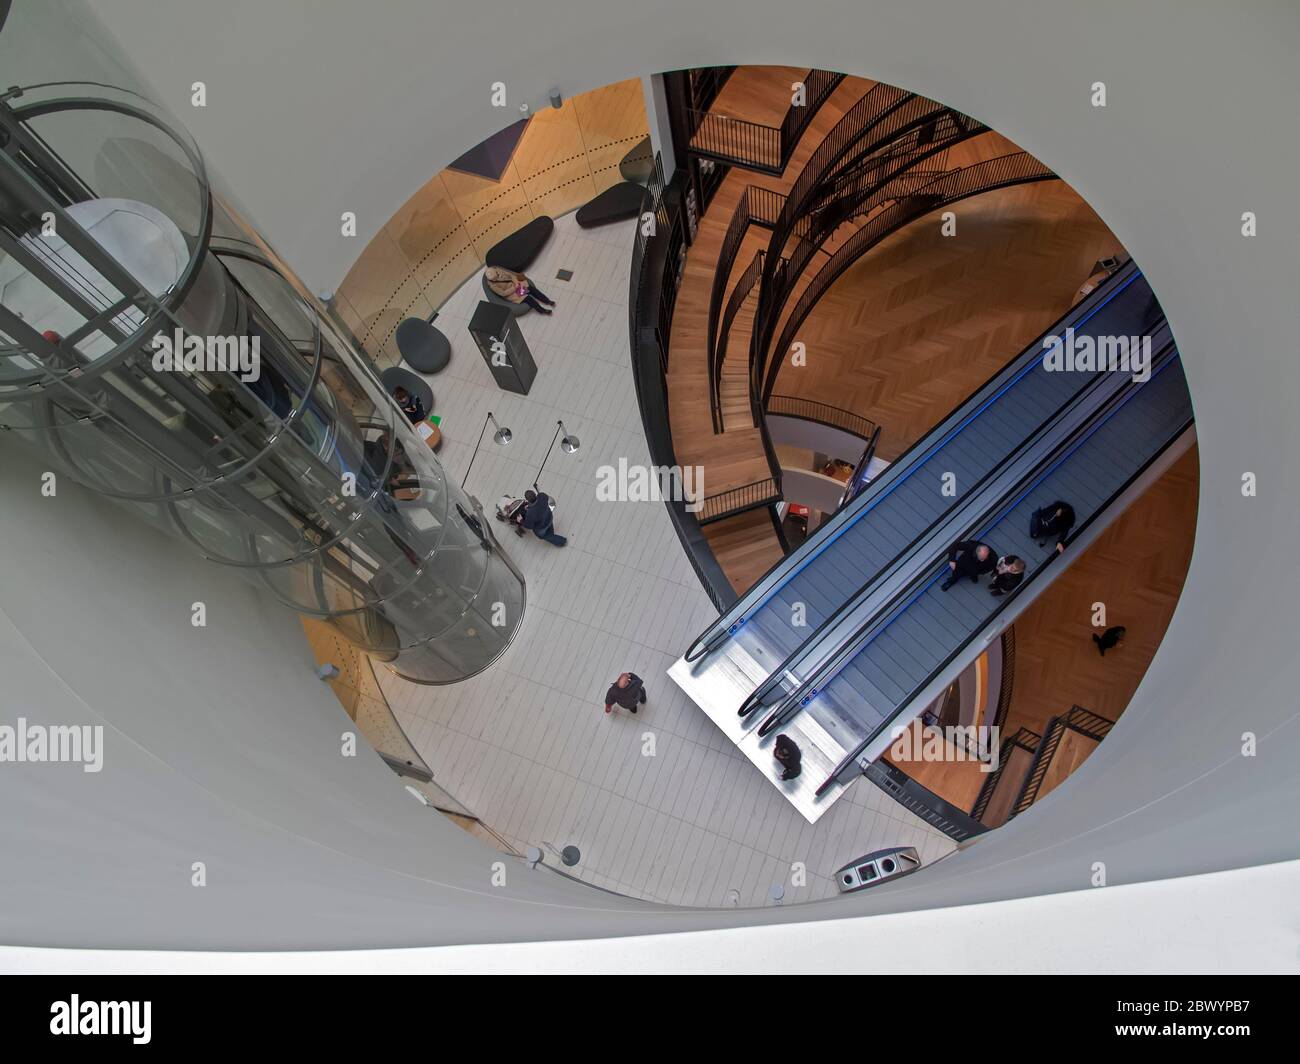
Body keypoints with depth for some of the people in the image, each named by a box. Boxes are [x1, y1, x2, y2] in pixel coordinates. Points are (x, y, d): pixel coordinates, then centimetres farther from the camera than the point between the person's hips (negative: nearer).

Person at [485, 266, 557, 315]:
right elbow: (504, 293, -20)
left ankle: (548, 301, -1)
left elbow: (509, 274, -1)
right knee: (527, 298, -19)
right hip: (510, 293, -5)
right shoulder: (493, 286, -24)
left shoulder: (496, 270, -12)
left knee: (532, 289, -11)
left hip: (514, 283, 5)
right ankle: (542, 310, -1)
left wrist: (516, 282, -12)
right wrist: (514, 288, -18)